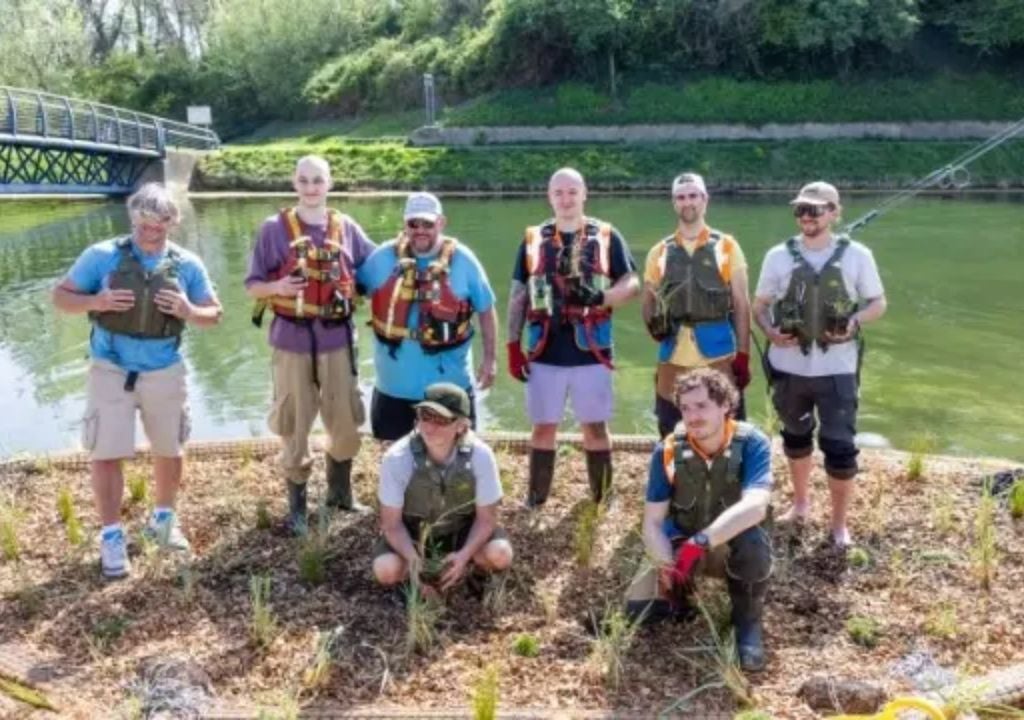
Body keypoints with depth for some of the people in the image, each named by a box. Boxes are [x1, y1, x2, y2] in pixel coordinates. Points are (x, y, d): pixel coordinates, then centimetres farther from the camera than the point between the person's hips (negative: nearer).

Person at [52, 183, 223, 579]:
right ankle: (111, 536, 11)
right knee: (106, 453, -3)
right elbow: (61, 296, -2)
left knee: (169, 451, 15)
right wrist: (95, 301, -22)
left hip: (165, 373, 2)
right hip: (111, 371, -2)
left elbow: (214, 313, 5)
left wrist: (189, 312, -18)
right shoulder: (101, 255, -8)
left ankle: (163, 518, 37)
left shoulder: (187, 264, -3)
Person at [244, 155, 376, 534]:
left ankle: (340, 491, 34)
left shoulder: (347, 228, 6)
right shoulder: (275, 228, -2)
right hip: (292, 340, -2)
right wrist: (277, 287, -21)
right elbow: (252, 286, -2)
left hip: (337, 339, 3)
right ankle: (297, 506, 21)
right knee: (294, 425, 6)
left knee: (346, 422, 11)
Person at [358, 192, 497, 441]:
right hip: (394, 383, 2)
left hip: (449, 383, -2)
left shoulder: (462, 260, -5)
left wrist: (489, 358, 2)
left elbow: (485, 310, 2)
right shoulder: (384, 257, -1)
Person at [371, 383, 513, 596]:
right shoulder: (397, 458, -27)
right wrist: (414, 560, -32)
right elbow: (392, 522, -17)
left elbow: (486, 517, -14)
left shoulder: (480, 456, -26)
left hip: (462, 530, 0)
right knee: (386, 571, -27)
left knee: (499, 556, -26)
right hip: (412, 535, 0)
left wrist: (463, 556, -30)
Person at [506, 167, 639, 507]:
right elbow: (518, 294, 8)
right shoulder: (533, 239, 6)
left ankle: (602, 499, 21)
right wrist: (513, 345, 3)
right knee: (543, 427, 9)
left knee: (595, 427, 8)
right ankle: (535, 500, 20)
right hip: (545, 352, 1)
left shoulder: (606, 236, 1)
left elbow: (632, 283, 1)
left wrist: (600, 297, -19)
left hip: (591, 351, -1)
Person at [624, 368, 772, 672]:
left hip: (732, 546, -2)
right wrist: (668, 568, -32)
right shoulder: (668, 450, -15)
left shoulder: (752, 443, -22)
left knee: (753, 542, -37)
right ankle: (689, 594, 16)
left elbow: (755, 507, -38)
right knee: (638, 606, -17)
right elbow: (652, 523, -14)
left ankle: (748, 623, -9)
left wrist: (700, 542, -47)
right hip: (680, 547, 2)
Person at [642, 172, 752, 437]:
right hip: (673, 358, 2)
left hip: (719, 356, -2)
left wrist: (743, 355, -3)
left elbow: (741, 303, 3)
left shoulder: (727, 246, 5)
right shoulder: (659, 252, 10)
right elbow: (648, 301, 16)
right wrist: (652, 322, -8)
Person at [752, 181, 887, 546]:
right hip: (789, 367, 3)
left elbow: (878, 303, 5)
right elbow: (759, 304, 7)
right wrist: (769, 330, -14)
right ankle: (800, 503, 41)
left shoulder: (857, 255, -4)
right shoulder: (779, 255, 0)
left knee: (840, 447, -3)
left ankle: (839, 523, 15)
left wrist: (855, 322, -16)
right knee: (795, 437, 20)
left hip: (837, 369, -2)